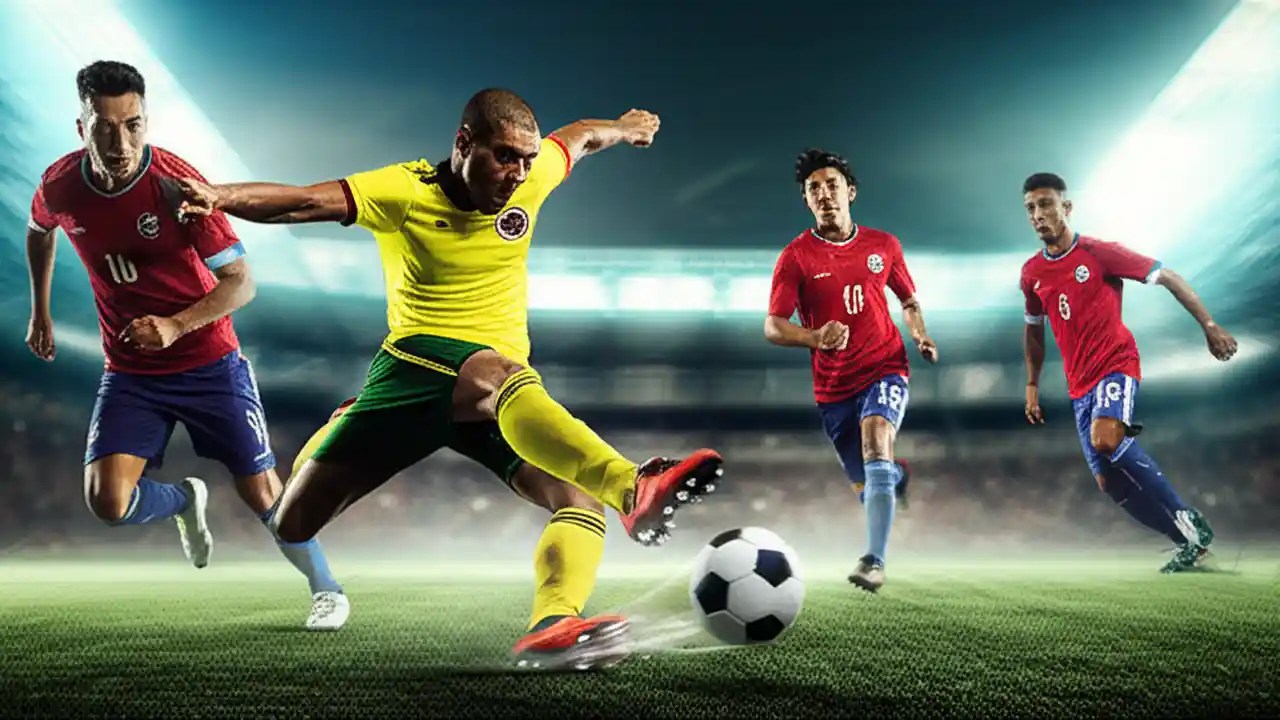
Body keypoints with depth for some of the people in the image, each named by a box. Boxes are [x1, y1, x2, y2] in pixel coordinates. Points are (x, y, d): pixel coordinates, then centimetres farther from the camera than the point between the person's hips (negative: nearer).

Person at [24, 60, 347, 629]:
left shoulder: (177, 185, -20)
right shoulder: (60, 185, -7)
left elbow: (241, 282, -19)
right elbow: (39, 231, 18)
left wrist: (174, 326, -33)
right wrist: (40, 312, 22)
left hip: (209, 362, -3)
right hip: (129, 372, 3)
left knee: (261, 492, -1)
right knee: (108, 502, -14)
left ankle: (326, 588, 23)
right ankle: (185, 501, 22)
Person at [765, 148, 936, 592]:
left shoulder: (883, 245, 2)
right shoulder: (795, 256, -6)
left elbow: (909, 301, 17)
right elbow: (773, 327, -13)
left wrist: (921, 336, -3)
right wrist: (815, 337, -32)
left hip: (884, 369, -1)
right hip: (833, 386, 1)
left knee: (875, 444, -29)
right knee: (866, 485, 12)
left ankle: (874, 561, -28)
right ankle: (897, 473, 52)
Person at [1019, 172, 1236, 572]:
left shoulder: (1100, 253, -8)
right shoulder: (1032, 273, 7)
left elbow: (1167, 278, -6)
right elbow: (1034, 330, 21)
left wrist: (1209, 326, -13)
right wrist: (1032, 386, 18)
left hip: (1116, 365, -6)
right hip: (1079, 386, 6)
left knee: (1105, 438, -32)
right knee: (1109, 482, 0)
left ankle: (1187, 519, -15)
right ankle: (1189, 540, 17)